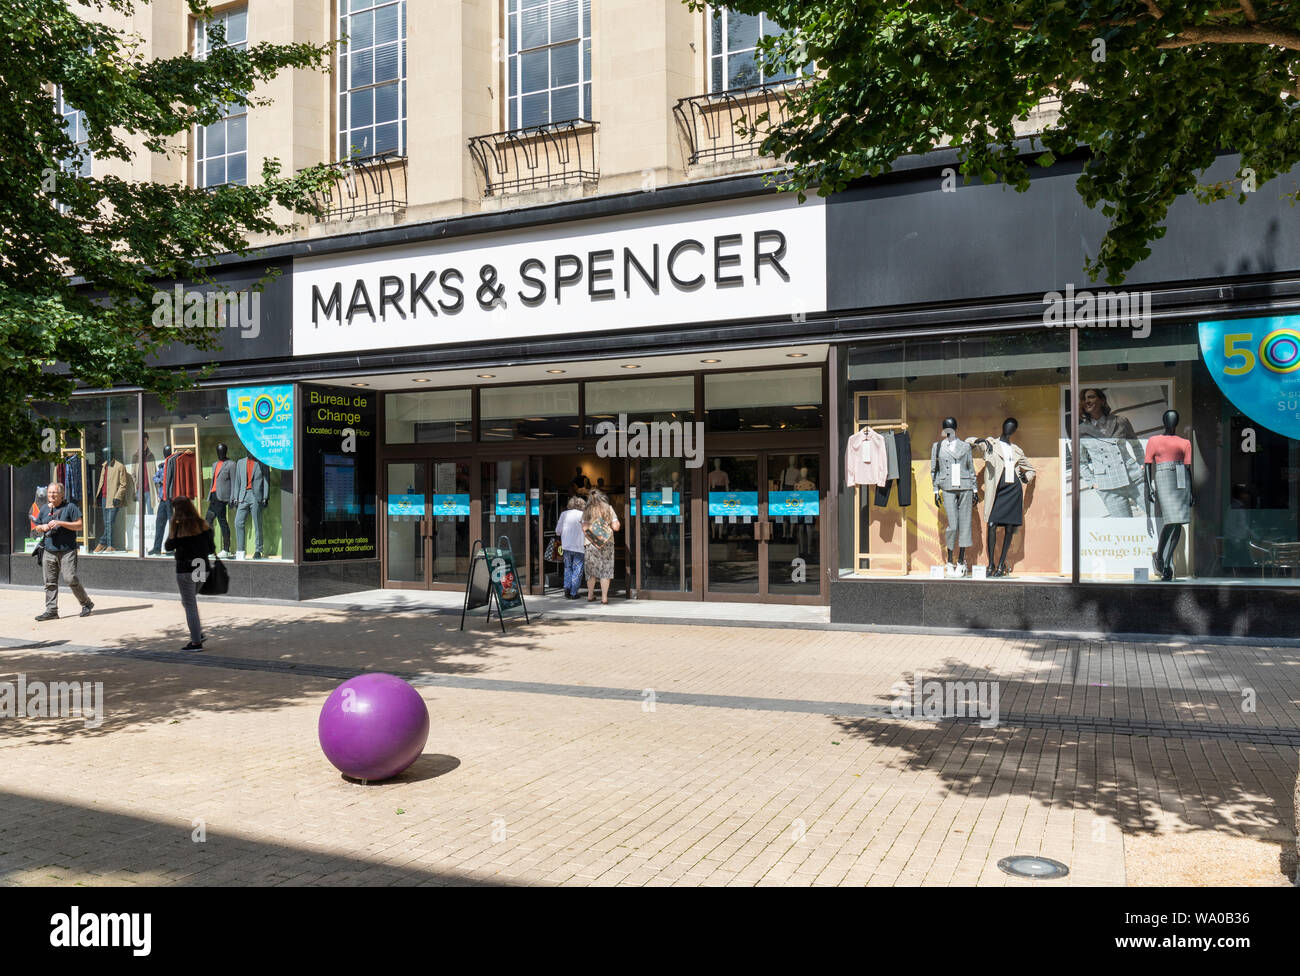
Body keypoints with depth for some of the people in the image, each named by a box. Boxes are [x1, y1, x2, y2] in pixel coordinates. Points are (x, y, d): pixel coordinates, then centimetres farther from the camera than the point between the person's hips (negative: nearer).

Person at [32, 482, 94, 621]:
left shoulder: (70, 507, -1)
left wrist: (61, 523, -17)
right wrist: (42, 527, 0)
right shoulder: (45, 509, 16)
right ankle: (51, 610, 7)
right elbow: (36, 528, 24)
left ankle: (86, 604, 6)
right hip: (49, 552, 5)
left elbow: (79, 525, -7)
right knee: (50, 582, 3)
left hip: (67, 551, -5)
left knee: (71, 579, -11)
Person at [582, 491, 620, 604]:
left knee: (591, 570, 12)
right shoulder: (608, 509, 3)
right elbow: (616, 527, -2)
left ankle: (590, 595, 15)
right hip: (607, 543, -1)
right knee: (605, 569, 3)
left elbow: (584, 528, -4)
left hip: (590, 543, 1)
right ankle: (604, 597, 0)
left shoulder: (587, 511, 4)